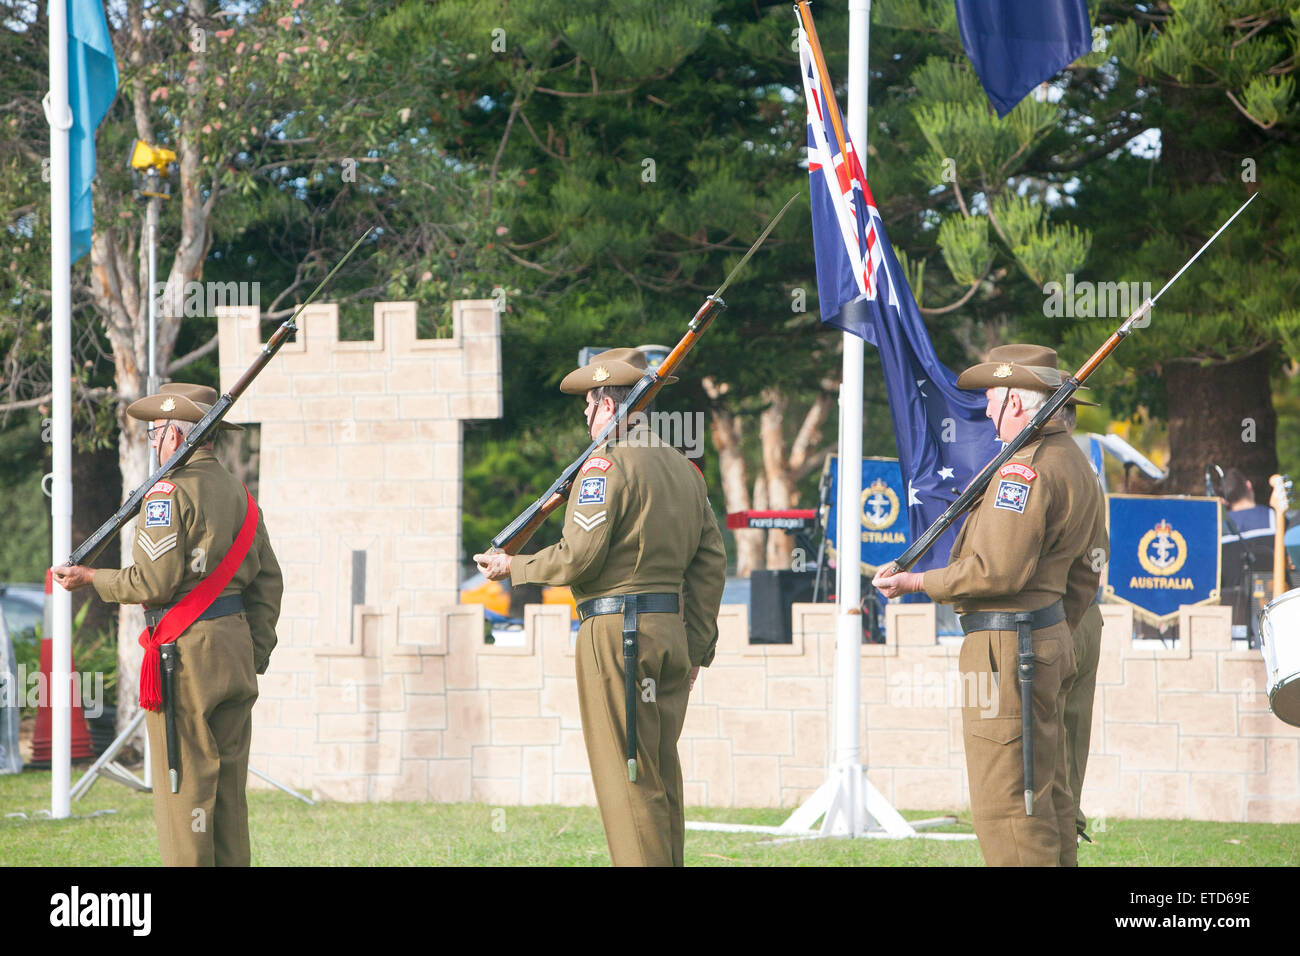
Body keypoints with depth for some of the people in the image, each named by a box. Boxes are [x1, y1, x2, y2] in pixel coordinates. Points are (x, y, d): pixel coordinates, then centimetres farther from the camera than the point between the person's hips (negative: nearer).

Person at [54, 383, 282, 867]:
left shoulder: (170, 491, -11)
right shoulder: (238, 492, 14)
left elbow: (156, 581, -16)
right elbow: (267, 581, 15)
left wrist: (91, 578, -2)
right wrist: (256, 655, 19)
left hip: (187, 651, -8)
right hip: (235, 643, 8)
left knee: (185, 785, -5)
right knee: (228, 784, 11)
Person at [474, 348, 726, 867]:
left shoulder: (606, 464, -10)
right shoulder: (684, 468, 15)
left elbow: (578, 557, -15)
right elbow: (710, 561, 15)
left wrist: (513, 566, 1)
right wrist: (697, 645, 19)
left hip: (616, 631, -8)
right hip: (671, 629, 8)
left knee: (628, 780, -6)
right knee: (661, 775, 12)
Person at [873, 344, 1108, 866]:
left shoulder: (1023, 468, -16)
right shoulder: (1076, 464, 16)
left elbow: (997, 571, -22)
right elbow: (1087, 570, 21)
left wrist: (917, 581, -11)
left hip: (1006, 646, -11)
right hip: (1052, 638, 11)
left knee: (1005, 803, -9)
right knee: (1048, 798, 13)